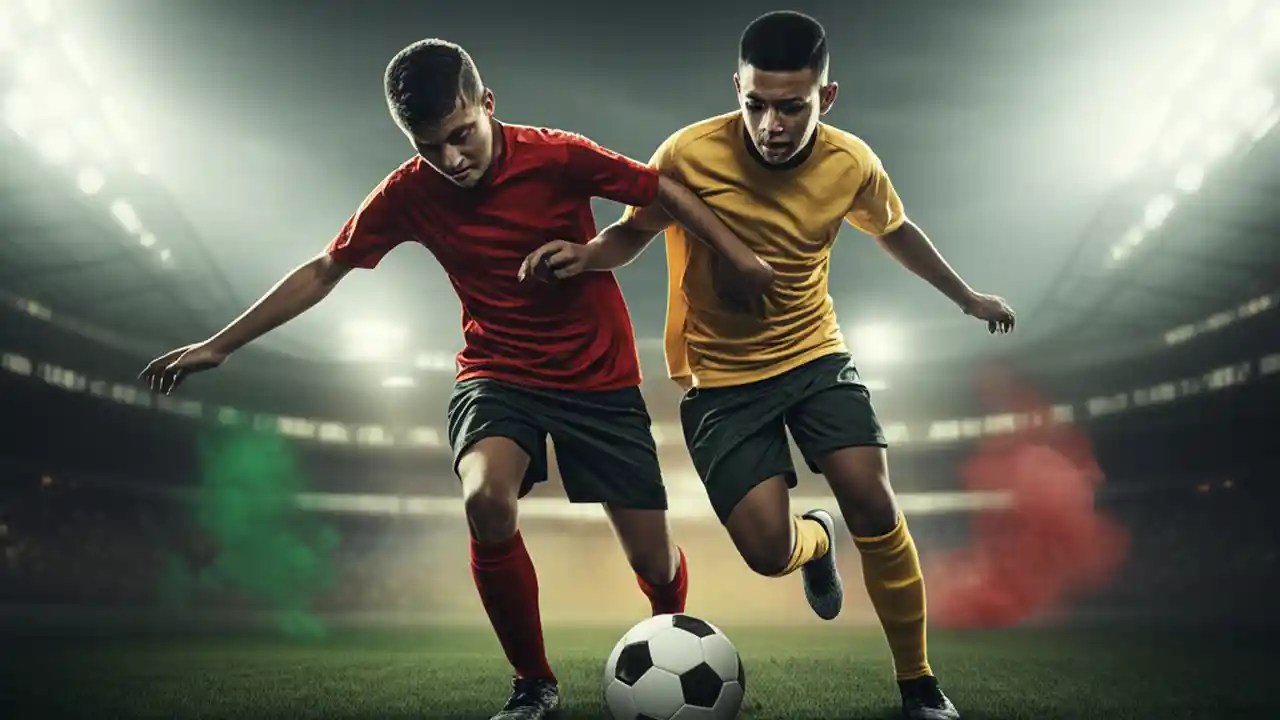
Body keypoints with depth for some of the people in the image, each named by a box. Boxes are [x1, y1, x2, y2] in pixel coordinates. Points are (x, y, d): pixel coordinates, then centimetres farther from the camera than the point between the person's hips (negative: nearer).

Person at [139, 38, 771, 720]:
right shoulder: (409, 192, -8)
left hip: (600, 380, -1)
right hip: (496, 375, 1)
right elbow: (323, 272, 1)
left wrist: (741, 257, -11)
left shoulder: (558, 156, -16)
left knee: (655, 562, -2)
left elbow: (663, 190, -4)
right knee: (486, 499, -31)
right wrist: (218, 344, 1)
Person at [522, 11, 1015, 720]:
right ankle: (816, 539, 31)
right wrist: (586, 255, -25)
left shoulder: (851, 163, -9)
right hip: (720, 377, -2)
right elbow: (634, 230, -2)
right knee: (768, 553, -11)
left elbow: (894, 230, 13)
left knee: (875, 508, -14)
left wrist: (967, 297, 25)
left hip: (815, 355, 2)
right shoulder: (688, 154, -19)